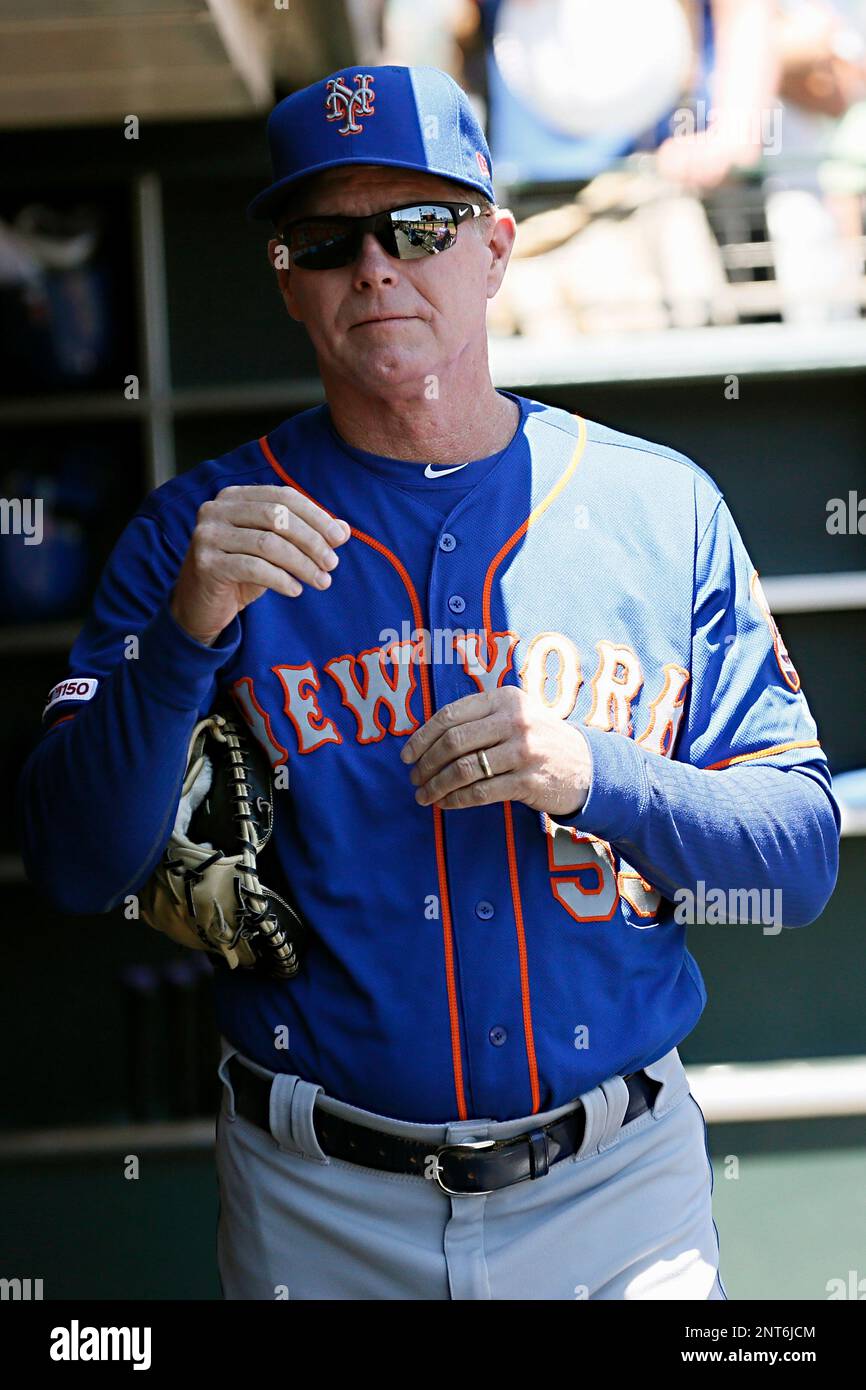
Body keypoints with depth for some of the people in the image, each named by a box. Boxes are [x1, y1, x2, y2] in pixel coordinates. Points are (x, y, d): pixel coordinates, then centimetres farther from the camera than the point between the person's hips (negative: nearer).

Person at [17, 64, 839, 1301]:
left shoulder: (665, 506, 0)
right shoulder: (202, 529, -1)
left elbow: (804, 860, 0)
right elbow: (77, 868, -9)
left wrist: (598, 774, -18)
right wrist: (186, 634, -24)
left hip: (617, 1188, 1)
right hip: (317, 1204, 0)